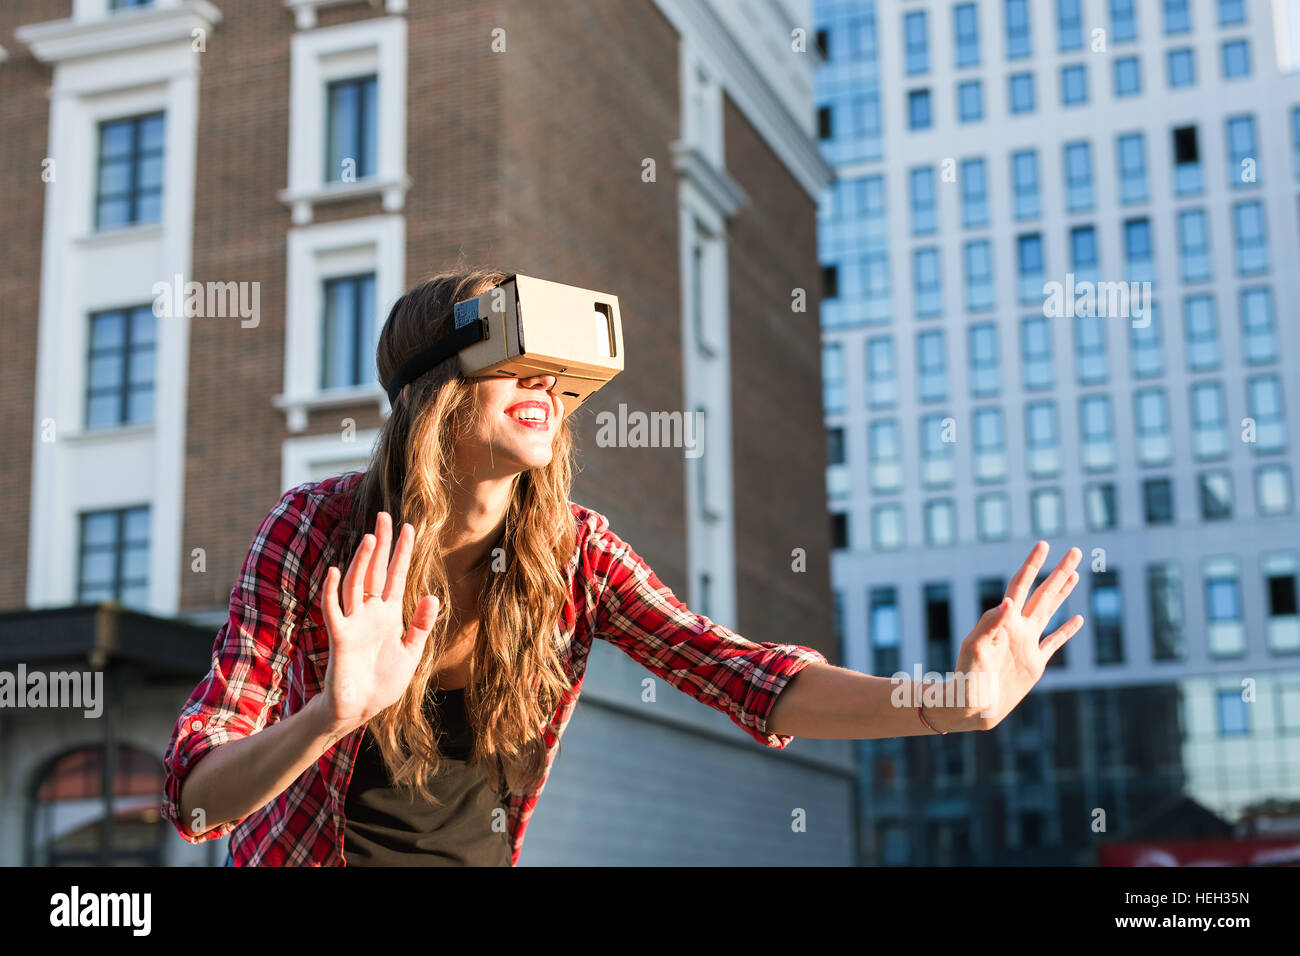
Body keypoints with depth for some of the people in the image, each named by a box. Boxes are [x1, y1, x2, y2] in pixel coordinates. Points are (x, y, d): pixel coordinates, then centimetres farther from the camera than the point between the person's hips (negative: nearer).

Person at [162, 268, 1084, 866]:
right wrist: (335, 715, -43)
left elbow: (746, 678, -21)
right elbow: (194, 797, -23)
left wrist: (950, 706, -36)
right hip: (308, 855, -2)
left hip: (478, 857, 3)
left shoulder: (574, 549, -11)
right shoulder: (317, 529, -19)